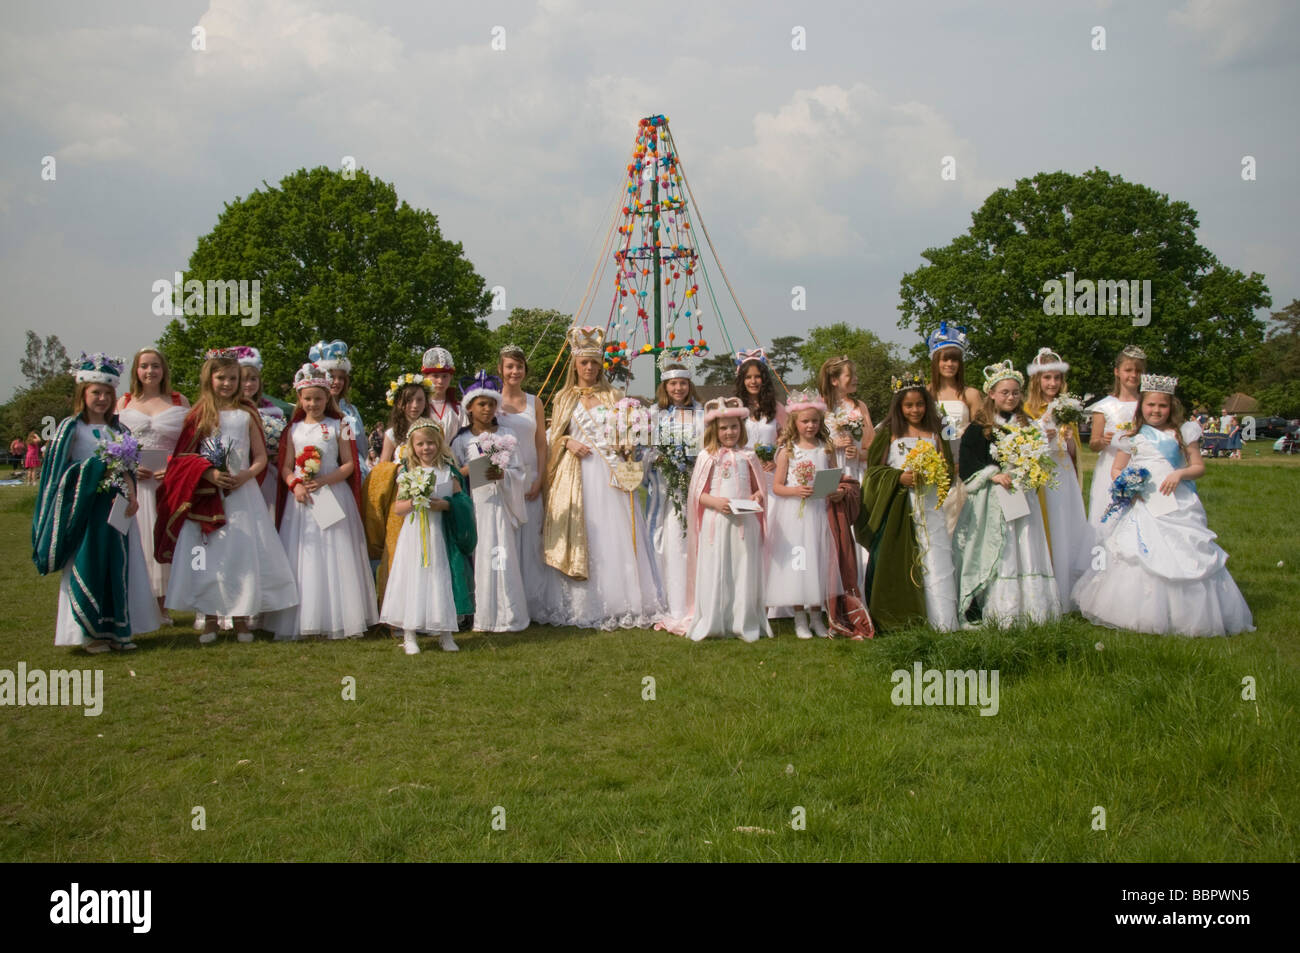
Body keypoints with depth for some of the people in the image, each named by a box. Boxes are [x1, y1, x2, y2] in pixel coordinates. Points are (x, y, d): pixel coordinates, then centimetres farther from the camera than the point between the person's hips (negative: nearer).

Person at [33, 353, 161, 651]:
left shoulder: (116, 428, 11)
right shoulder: (71, 428, -3)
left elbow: (126, 468, 12)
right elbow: (61, 470, -7)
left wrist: (131, 495, -3)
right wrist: (97, 468, -15)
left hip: (116, 506, 5)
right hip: (86, 507, -5)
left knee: (118, 567, 7)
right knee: (87, 567, -1)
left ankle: (116, 629, 15)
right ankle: (90, 633, 7)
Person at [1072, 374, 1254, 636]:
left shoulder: (1183, 433, 9)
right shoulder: (1133, 436, 9)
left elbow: (1199, 467, 10)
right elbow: (1116, 470, 13)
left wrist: (1180, 473, -10)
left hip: (1178, 505, 0)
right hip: (1142, 505, 0)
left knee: (1183, 559, -4)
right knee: (1138, 557, -7)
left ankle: (1182, 616, 7)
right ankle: (1144, 616, 3)